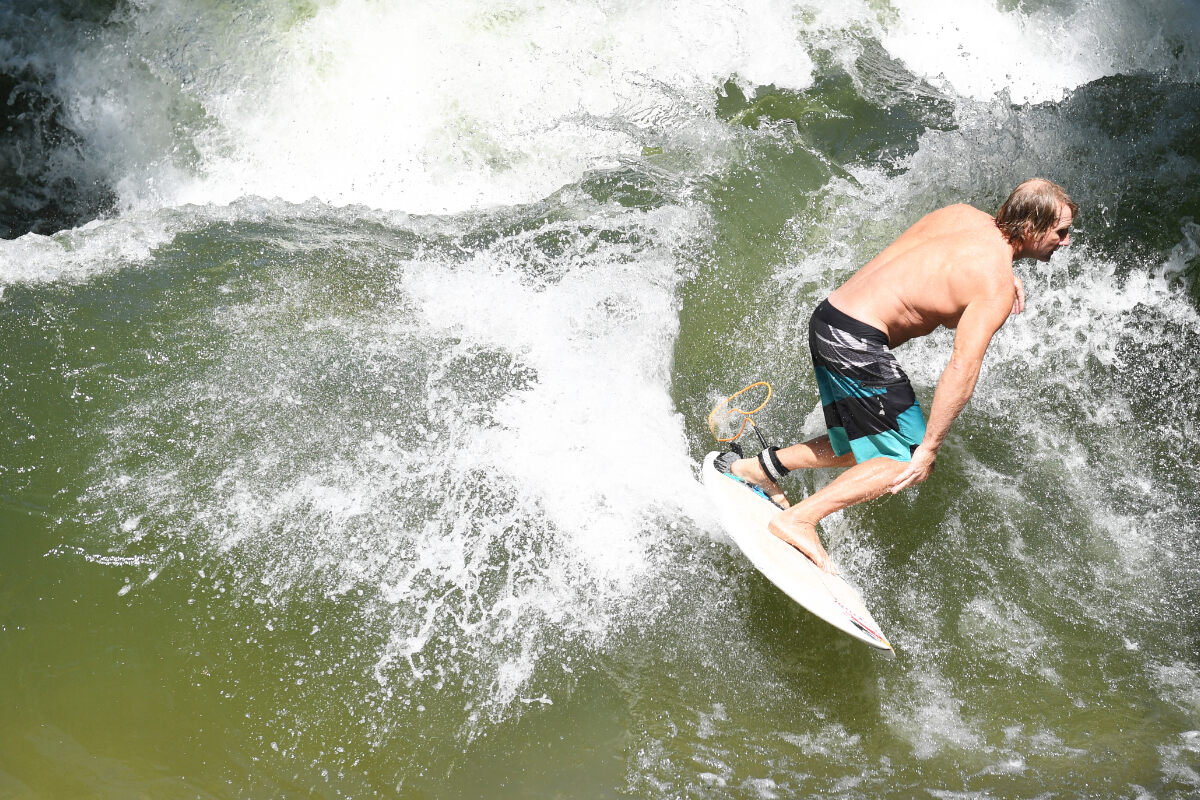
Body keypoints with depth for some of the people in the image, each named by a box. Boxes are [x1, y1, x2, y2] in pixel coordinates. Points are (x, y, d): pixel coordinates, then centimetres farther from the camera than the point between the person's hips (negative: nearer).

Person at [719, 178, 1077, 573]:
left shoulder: (964, 213, 9)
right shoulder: (995, 289, -14)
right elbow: (961, 370, -20)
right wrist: (929, 448, -17)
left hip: (827, 318, 9)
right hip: (856, 341, -9)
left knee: (866, 448, 21)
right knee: (909, 461, -3)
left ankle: (761, 466, 22)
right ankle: (799, 519, -6)